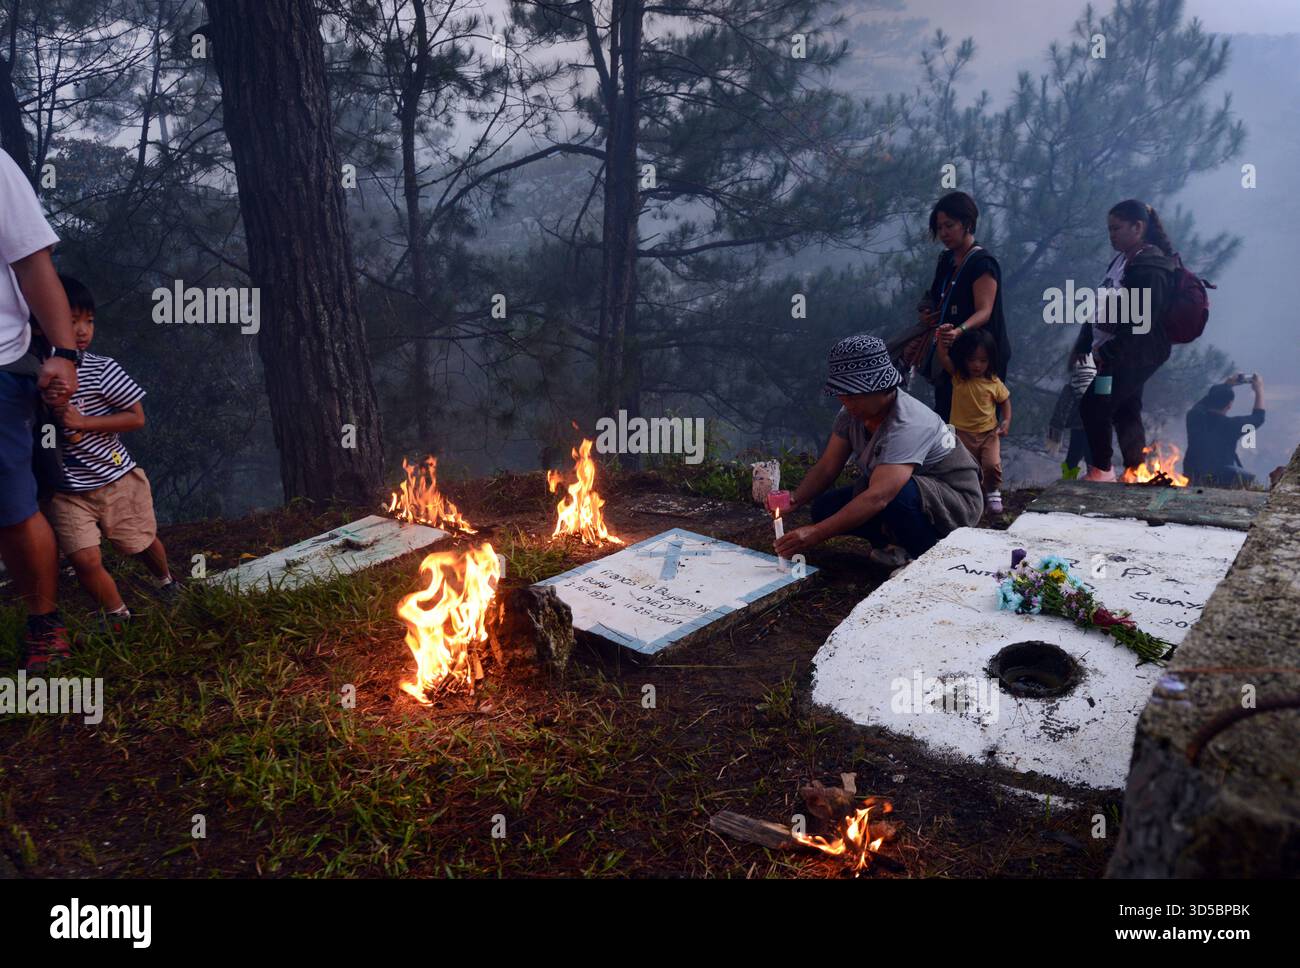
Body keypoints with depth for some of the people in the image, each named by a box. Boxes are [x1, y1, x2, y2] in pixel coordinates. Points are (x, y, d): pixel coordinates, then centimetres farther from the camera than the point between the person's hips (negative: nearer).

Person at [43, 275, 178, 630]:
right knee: (84, 559, -10)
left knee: (142, 543, 16)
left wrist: (82, 421, -20)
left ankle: (166, 581, 48)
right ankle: (117, 616, 14)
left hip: (117, 479, -1)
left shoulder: (102, 369, -12)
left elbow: (137, 417, -10)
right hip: (67, 490, 1)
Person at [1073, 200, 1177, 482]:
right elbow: (1101, 306, 14)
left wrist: (1107, 351, -21)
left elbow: (1140, 321, -25)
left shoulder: (1150, 268, -20)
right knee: (1126, 412, 15)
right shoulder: (1122, 260, 10)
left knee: (1094, 406, -8)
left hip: (1136, 355, -10)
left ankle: (1101, 469, 6)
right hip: (1119, 354, 10)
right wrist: (1084, 344, 11)